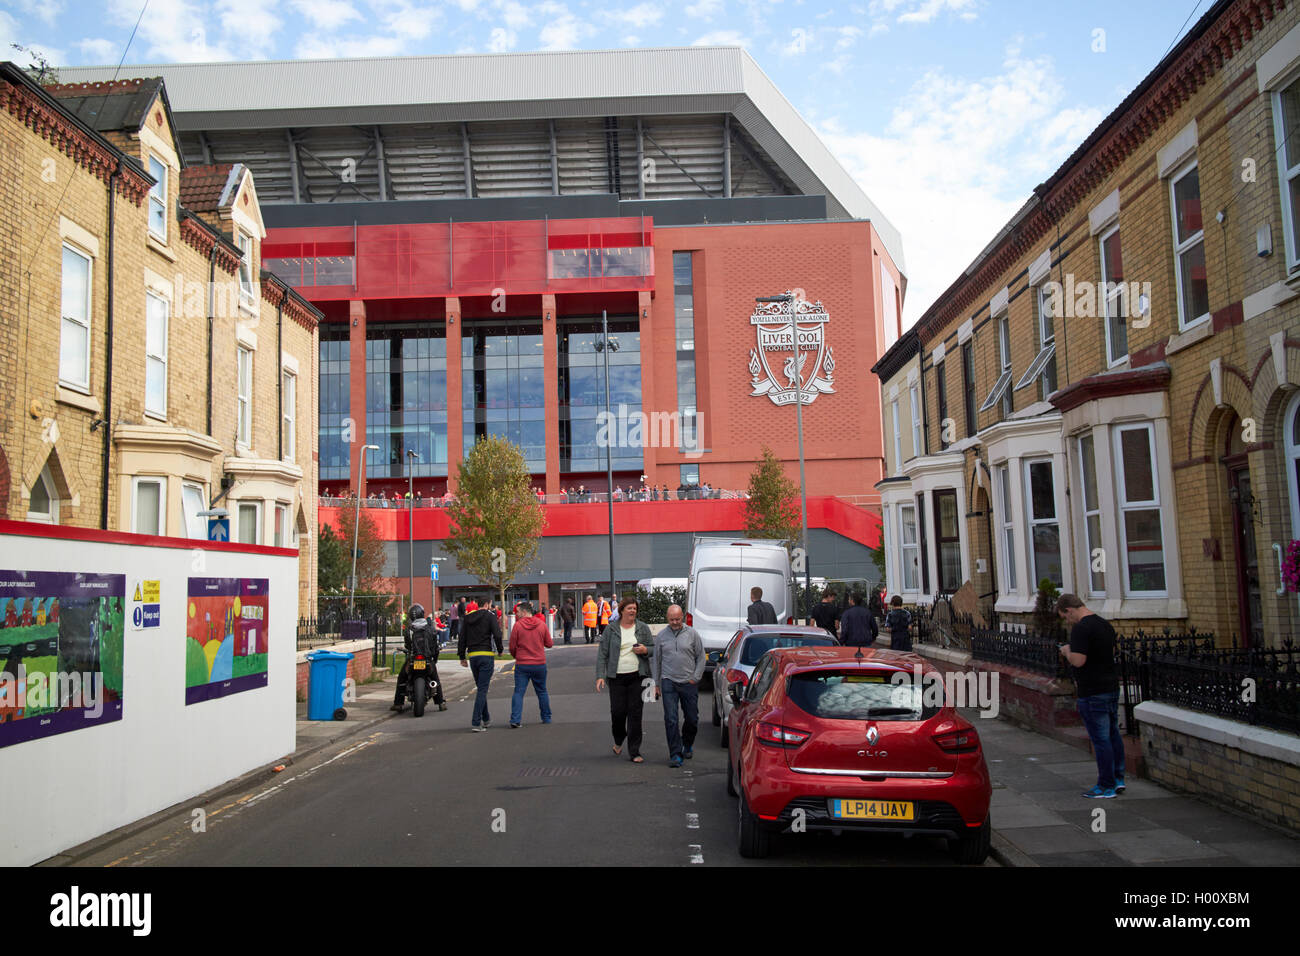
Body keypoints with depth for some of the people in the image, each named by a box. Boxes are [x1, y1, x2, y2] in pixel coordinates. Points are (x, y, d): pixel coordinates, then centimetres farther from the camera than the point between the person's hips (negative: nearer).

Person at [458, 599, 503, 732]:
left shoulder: (467, 618, 11)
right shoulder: (490, 616, -5)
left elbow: (462, 638, 11)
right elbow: (497, 635, -12)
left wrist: (462, 657, 16)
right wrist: (500, 650, 4)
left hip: (472, 656, 5)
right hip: (486, 655, -5)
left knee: (480, 688, 18)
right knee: (482, 689, -5)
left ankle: (486, 719, 26)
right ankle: (476, 722, -12)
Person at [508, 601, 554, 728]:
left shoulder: (517, 625, -7)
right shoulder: (541, 624, 0)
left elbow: (512, 646, -3)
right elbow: (549, 644, 4)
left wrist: (515, 656, 17)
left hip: (522, 665, -2)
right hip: (540, 664, 2)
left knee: (518, 692, 0)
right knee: (542, 691, 17)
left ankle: (515, 720, -11)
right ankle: (546, 718, 24)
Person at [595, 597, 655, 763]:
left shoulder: (642, 628, 7)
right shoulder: (611, 629, 3)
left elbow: (654, 648, 13)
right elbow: (602, 653, 2)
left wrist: (645, 650, -10)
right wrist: (600, 676, -6)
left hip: (637, 676, 1)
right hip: (617, 677, -1)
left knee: (635, 713, -2)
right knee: (618, 711, -2)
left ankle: (634, 752, 4)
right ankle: (618, 741, 29)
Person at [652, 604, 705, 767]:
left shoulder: (692, 634, 2)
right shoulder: (661, 636, 5)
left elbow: (701, 656, 7)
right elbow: (655, 661, 11)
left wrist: (695, 677, 0)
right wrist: (655, 683, 7)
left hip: (689, 683, 0)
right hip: (669, 682, 0)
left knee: (692, 718, 7)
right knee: (671, 720, -7)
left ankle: (687, 745, 33)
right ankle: (675, 755, -3)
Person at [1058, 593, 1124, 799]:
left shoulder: (1081, 629, -19)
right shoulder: (1105, 624, 11)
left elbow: (1078, 661, -26)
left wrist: (1067, 651, -5)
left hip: (1092, 693, -9)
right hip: (1112, 687, 9)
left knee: (1100, 739, -2)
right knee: (1113, 734, 16)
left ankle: (1106, 787, 5)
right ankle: (1118, 778, 24)